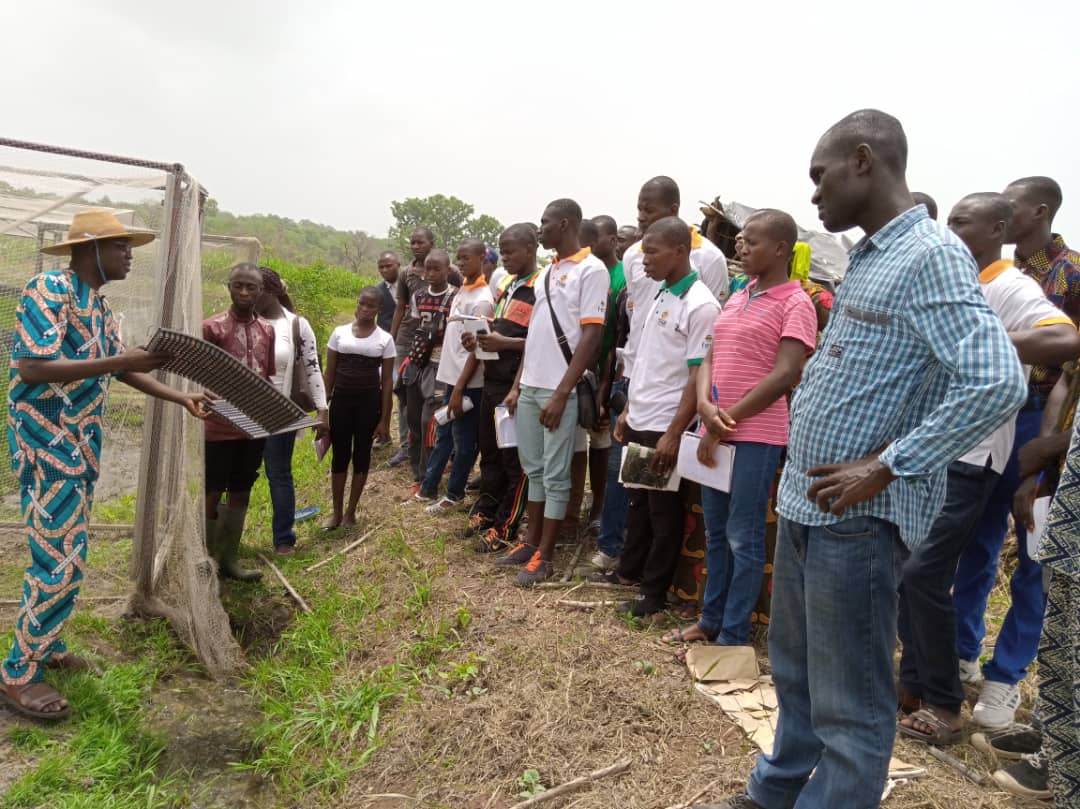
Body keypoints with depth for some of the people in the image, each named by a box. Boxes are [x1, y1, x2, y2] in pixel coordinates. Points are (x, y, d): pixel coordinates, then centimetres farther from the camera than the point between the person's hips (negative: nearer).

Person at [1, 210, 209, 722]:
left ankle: (45, 646, 30)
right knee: (59, 560, -7)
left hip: (79, 444, 9)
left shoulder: (100, 305, 11)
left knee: (66, 554, 16)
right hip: (46, 444, -9)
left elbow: (123, 371, 16)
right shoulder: (48, 289, -16)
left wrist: (181, 398, 9)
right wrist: (119, 361, -26)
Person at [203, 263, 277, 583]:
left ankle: (228, 558, 27)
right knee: (212, 494, 5)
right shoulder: (212, 327, -8)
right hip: (219, 427, -5)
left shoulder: (268, 330, 8)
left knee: (241, 493, 14)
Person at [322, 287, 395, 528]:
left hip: (369, 402, -1)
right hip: (341, 399, 1)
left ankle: (351, 512, 20)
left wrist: (385, 419, -2)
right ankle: (337, 512, 20)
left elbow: (387, 381, 0)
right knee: (339, 456, 7)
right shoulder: (339, 333, 2)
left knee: (362, 455, 7)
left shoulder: (384, 339, -2)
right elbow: (329, 373, 6)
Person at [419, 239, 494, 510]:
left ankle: (454, 494, 19)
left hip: (467, 382, -8)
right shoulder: (462, 290, 11)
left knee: (463, 441, 6)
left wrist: (460, 389, -19)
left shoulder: (482, 300, -16)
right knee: (443, 436, 17)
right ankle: (428, 487, 27)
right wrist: (454, 384, 15)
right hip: (451, 376, 9)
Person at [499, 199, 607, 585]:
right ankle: (530, 542, 27)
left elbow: (591, 337, -15)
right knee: (534, 469, 15)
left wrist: (561, 393, -18)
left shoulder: (591, 270, -9)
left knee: (555, 476, 2)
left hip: (559, 390, -8)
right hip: (530, 387, 8)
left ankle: (544, 556, 12)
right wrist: (517, 384, 13)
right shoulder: (547, 271, 15)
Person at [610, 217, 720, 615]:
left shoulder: (700, 305, -15)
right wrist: (628, 410, 16)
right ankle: (629, 569, 36)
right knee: (637, 500, 19)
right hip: (640, 421, 8)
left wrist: (674, 433, -20)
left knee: (663, 509, 5)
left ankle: (654, 591, 18)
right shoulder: (659, 297, 11)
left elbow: (699, 377, -18)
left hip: (665, 426, -8)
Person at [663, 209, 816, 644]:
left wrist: (726, 421, -14)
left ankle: (733, 636, 13)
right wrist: (705, 405, -10)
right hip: (716, 432, 7)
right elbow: (711, 358, 11)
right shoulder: (735, 299, 15)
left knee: (743, 537, 1)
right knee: (716, 533, 14)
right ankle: (711, 620, 27)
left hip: (757, 435, -7)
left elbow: (785, 375, -16)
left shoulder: (795, 304, -8)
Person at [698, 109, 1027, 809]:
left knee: (849, 701, 6)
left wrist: (885, 469, -21)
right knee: (795, 671, 23)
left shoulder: (931, 256, -14)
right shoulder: (865, 259, 13)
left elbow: (997, 383, -25)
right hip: (805, 504, 10)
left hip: (857, 518, -9)